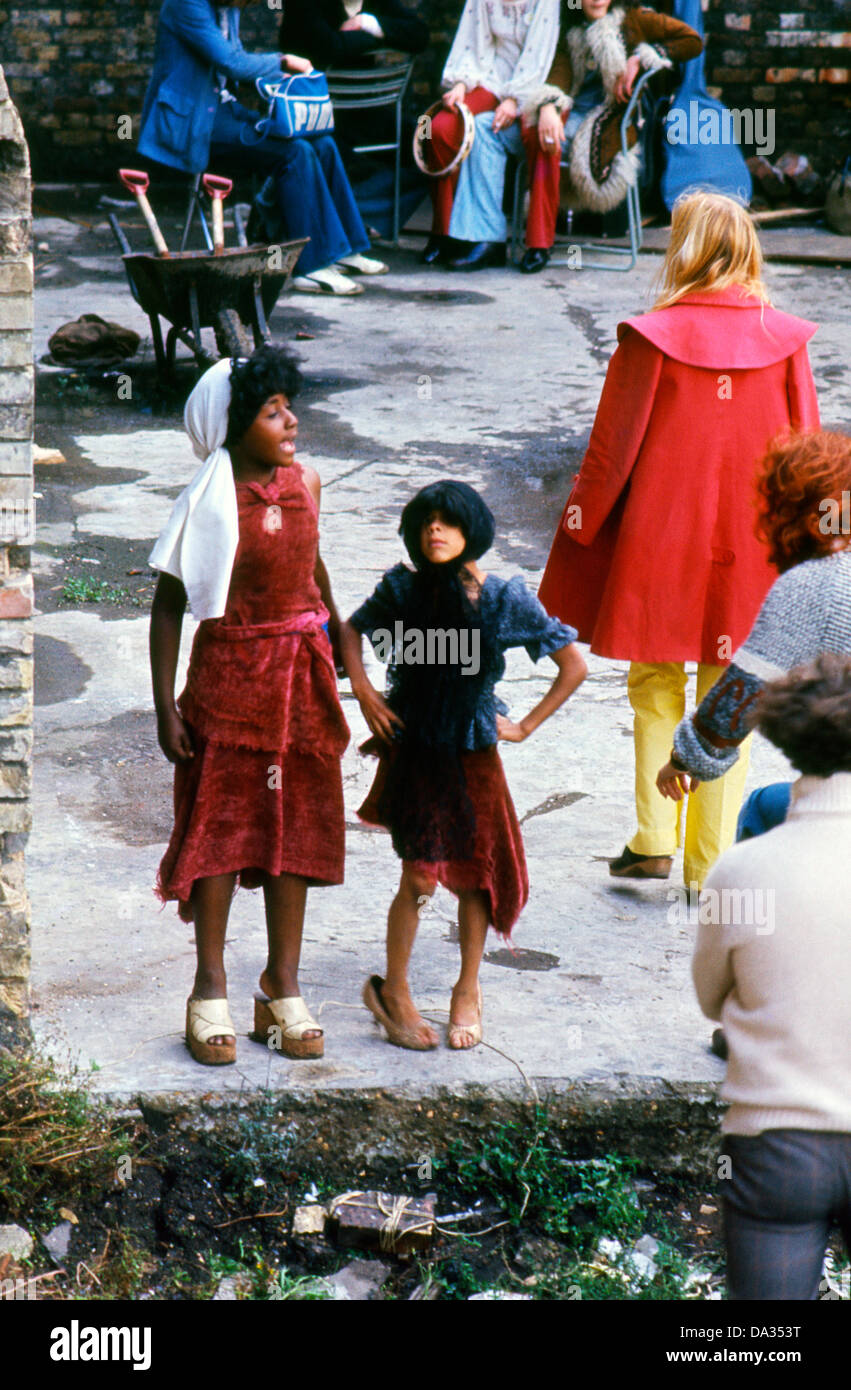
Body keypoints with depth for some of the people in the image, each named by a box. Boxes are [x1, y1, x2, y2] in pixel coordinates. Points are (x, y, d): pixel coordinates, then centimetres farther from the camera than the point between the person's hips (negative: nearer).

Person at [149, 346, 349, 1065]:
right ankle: (211, 991, 14)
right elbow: (168, 606, -9)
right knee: (218, 826, 2)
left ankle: (283, 990, 19)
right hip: (228, 672, -5)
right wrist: (166, 707, -12)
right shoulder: (209, 503, -12)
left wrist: (337, 631, 29)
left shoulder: (305, 481, 2)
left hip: (301, 670, 5)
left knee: (296, 826, 8)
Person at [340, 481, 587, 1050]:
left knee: (475, 874, 6)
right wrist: (365, 695, 1)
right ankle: (394, 992, 14)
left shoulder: (507, 600, -10)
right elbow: (352, 631, 12)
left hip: (473, 753, 1)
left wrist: (525, 726, -1)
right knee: (421, 877, -6)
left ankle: (468, 992, 27)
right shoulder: (402, 590, -8)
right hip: (413, 747, -1)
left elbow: (574, 666, -2)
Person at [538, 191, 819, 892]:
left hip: (660, 543, -2)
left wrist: (579, 529, 7)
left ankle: (654, 841, 12)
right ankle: (710, 863, 11)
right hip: (751, 549, 2)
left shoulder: (652, 336, -11)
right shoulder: (785, 339, -4)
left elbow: (613, 447, -6)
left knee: (656, 685, 15)